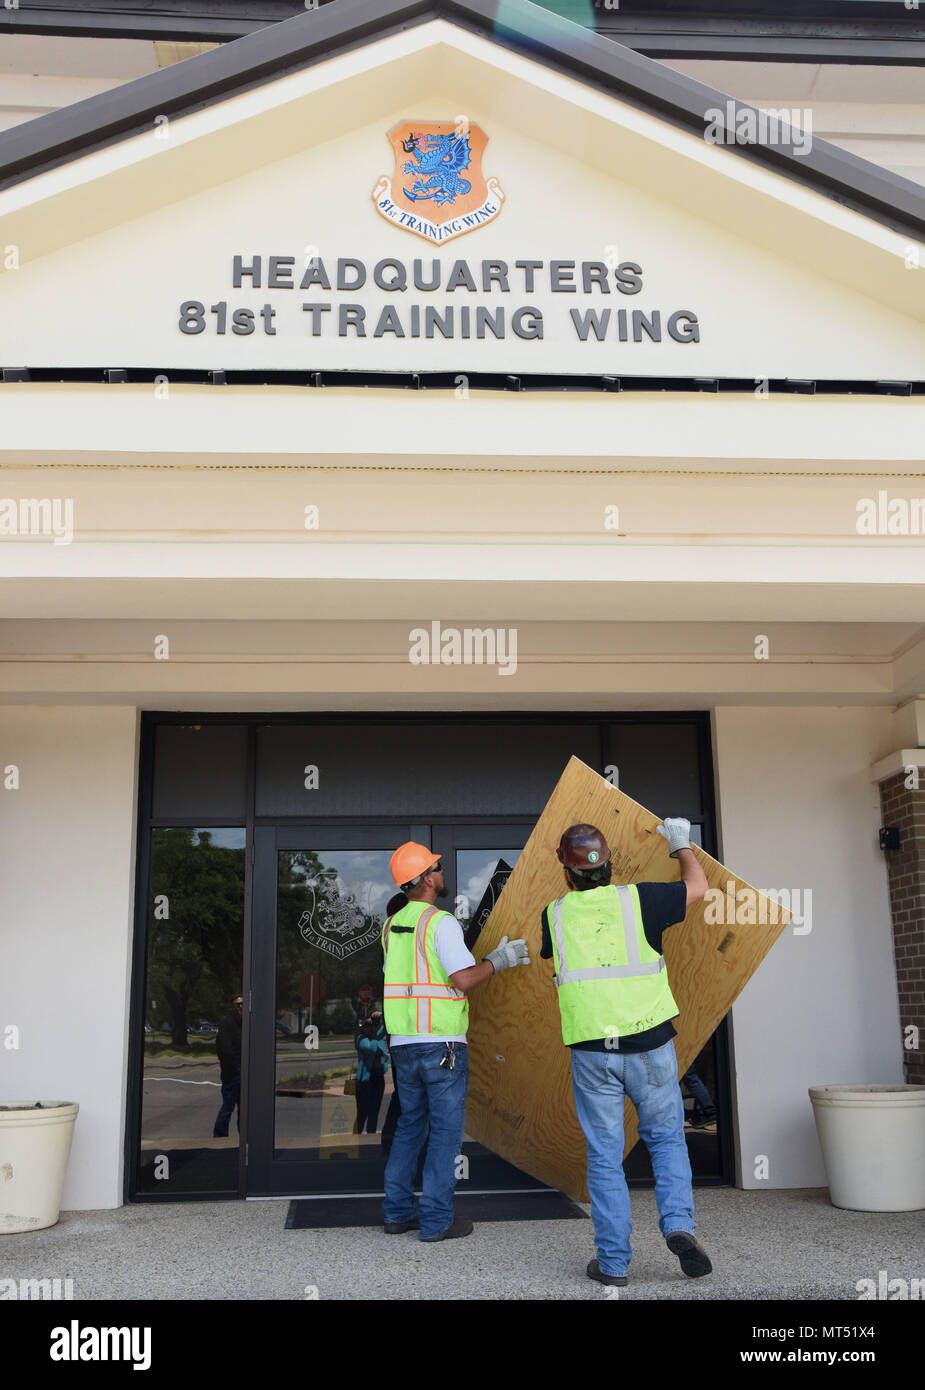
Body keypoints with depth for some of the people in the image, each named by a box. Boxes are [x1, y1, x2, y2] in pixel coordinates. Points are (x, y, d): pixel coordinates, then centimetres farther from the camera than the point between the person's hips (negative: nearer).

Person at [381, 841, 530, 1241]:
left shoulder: (391, 925, 10)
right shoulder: (441, 923, -13)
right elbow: (464, 979, -19)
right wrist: (498, 960, -4)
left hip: (402, 1043, 7)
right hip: (442, 1043, -7)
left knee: (409, 1125, 17)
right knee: (446, 1130, 2)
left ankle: (397, 1212, 20)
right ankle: (436, 1219, 5)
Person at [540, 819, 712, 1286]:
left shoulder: (555, 914, 2)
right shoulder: (636, 899, -3)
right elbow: (697, 886, 13)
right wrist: (681, 844, 30)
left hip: (592, 1051, 0)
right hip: (650, 1046, 0)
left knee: (604, 1156, 9)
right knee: (666, 1138, 19)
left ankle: (613, 1261, 12)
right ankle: (678, 1224, 1)